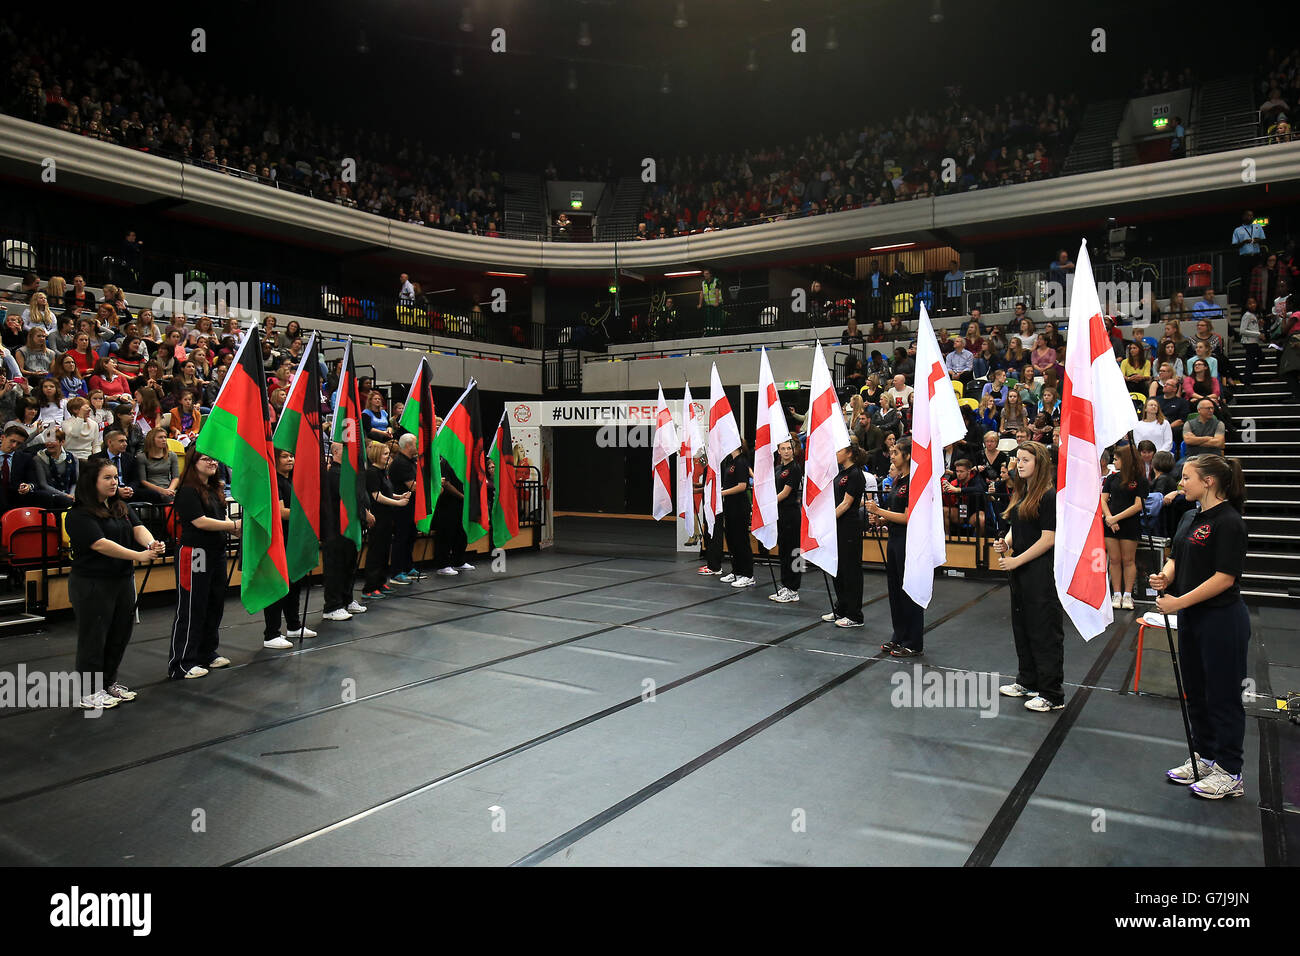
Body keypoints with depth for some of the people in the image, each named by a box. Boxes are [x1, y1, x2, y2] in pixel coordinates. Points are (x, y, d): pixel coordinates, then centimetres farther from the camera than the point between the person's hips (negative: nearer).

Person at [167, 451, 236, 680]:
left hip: (217, 554, 9)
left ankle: (207, 654, 27)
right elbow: (201, 522, -18)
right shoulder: (188, 491, -11)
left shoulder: (216, 490, 15)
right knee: (191, 609, -4)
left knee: (215, 605, 14)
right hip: (195, 554, -9)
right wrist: (234, 525, -16)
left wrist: (240, 530, 0)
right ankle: (181, 664, 3)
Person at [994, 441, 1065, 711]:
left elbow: (1048, 539, -18)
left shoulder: (1049, 496, -14)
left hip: (1041, 572, -9)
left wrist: (1017, 560, -17)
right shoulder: (1020, 494, 12)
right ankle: (1027, 682, 32)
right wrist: (1005, 543, -1)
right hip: (1019, 572, 9)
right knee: (1022, 627, 17)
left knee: (1044, 632, -2)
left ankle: (1052, 695, 7)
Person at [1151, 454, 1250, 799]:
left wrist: (1179, 602, -22)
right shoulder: (1191, 518, 9)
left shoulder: (1228, 522, -18)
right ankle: (1204, 757, 32)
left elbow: (1225, 578, -22)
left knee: (1222, 696, 3)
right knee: (1196, 692, 17)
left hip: (1222, 619, -9)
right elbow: (1176, 558, 14)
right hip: (1191, 617, 9)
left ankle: (1229, 773, 16)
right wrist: (1164, 576, -7)